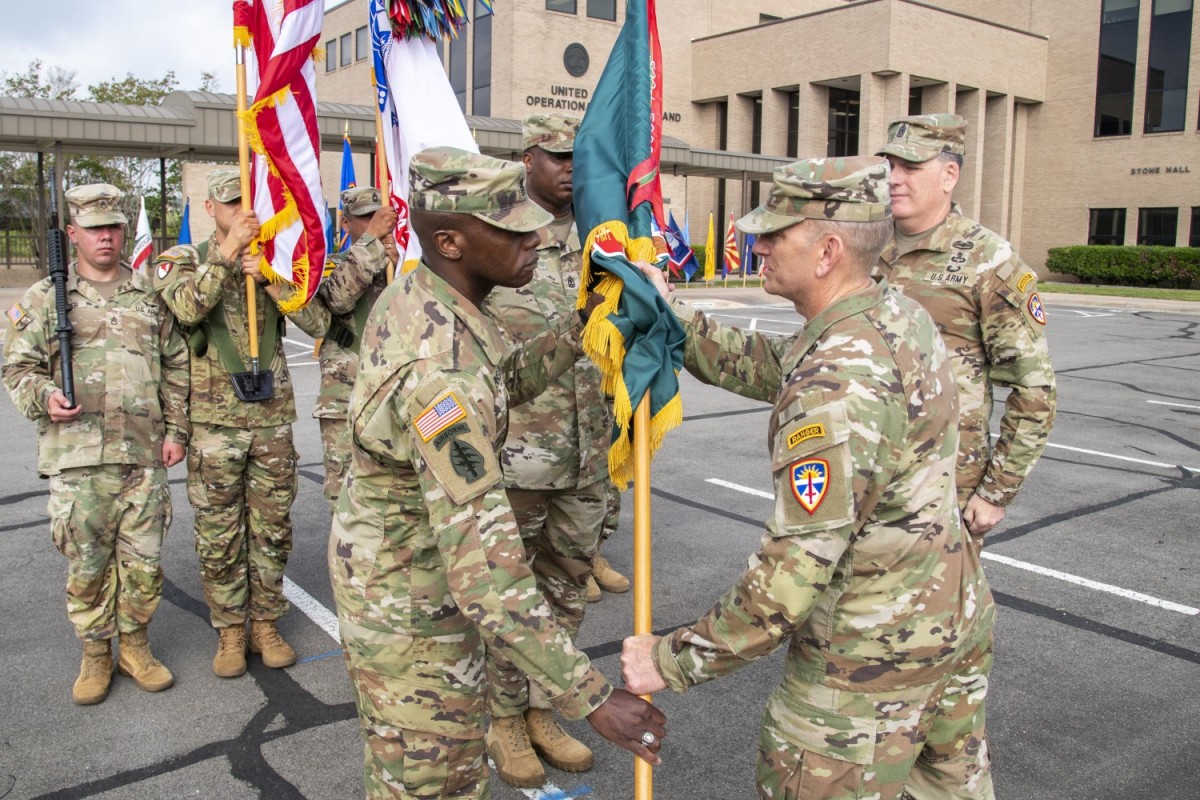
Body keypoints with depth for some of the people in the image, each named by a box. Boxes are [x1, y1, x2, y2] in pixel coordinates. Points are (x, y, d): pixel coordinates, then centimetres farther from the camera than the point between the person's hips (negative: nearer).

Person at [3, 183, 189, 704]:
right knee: (86, 563, 7)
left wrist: (176, 431, 7)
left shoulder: (150, 295, 10)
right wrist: (44, 397, -14)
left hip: (145, 456, 2)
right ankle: (95, 655, 24)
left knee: (144, 559, 7)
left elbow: (176, 369, 13)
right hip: (76, 458, -1)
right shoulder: (45, 299, 4)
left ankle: (135, 645, 25)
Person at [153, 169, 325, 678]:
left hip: (273, 420, 2)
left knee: (272, 531, 9)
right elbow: (188, 307, -21)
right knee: (219, 535, 6)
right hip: (214, 423, -2)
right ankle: (229, 632, 21)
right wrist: (229, 248, -26)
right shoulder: (181, 260, 2)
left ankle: (265, 624, 24)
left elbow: (314, 316, -7)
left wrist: (271, 278, -21)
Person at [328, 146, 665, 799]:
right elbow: (480, 565, -37)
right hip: (410, 604, -9)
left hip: (372, 559, 9)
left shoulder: (410, 295, -5)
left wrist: (580, 328, -5)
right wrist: (590, 696, -35)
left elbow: (502, 384, 8)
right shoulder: (442, 372, -35)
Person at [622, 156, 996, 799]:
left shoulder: (837, 386, -30)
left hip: (872, 653, -9)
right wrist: (674, 322, 9)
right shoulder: (899, 313, -2)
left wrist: (673, 660, -21)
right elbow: (772, 369, 12)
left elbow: (794, 573, -30)